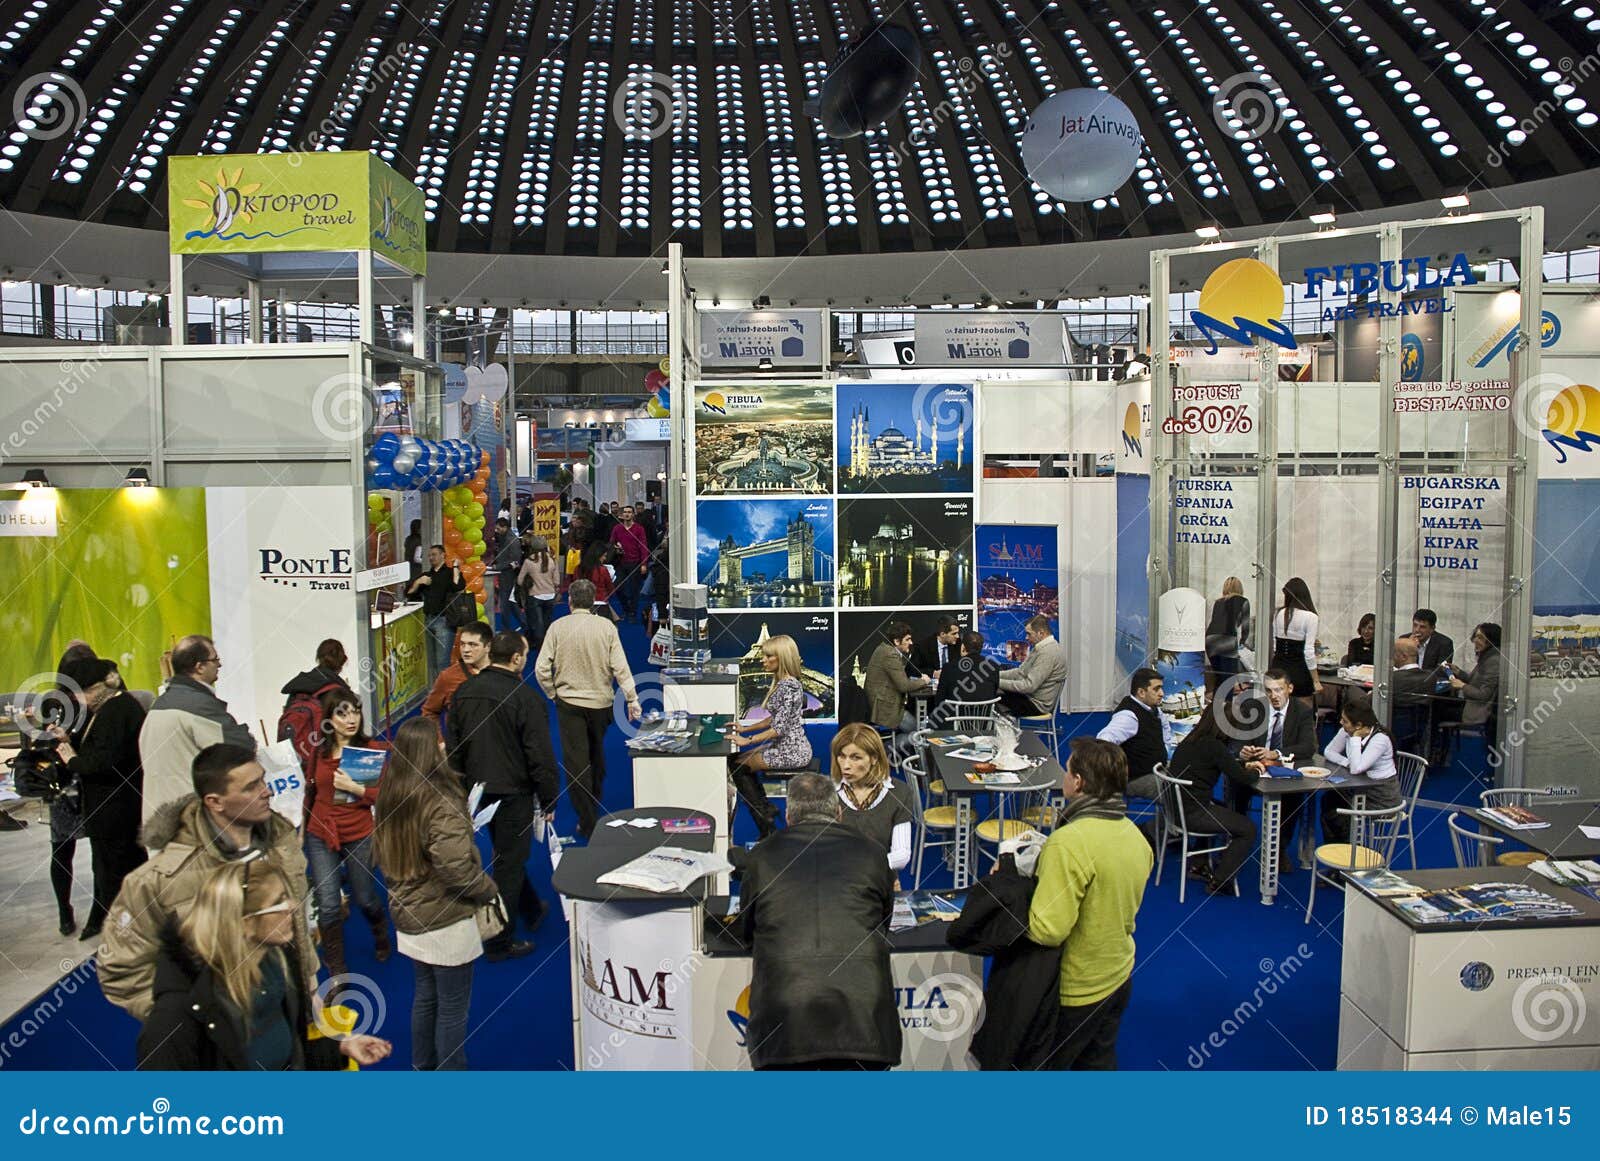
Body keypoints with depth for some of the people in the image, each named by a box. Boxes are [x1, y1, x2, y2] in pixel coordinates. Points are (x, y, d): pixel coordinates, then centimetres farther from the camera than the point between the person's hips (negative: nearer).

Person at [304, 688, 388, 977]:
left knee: (364, 899, 13)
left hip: (359, 836, -1)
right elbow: (310, 791, 12)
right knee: (328, 905, -2)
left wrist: (355, 788, -25)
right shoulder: (317, 752, -4)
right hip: (320, 835, 1)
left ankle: (382, 937, 47)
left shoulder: (373, 750, -10)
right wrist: (302, 827, 15)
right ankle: (336, 969, 19)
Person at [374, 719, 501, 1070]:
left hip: (408, 918, 8)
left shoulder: (390, 797, 0)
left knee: (425, 995, 23)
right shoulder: (440, 801, -25)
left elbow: (381, 854, 13)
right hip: (445, 922, -8)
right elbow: (455, 868, -27)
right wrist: (490, 889, -12)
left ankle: (423, 1064, 37)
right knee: (453, 1005, 8)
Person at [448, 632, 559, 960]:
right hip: (514, 792, -7)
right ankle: (500, 942, 12)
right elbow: (540, 757, -17)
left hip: (478, 790, 7)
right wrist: (549, 800, -6)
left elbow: (452, 747, 7)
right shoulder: (526, 698, -20)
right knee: (508, 863, 4)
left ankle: (532, 909, 45)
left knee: (506, 853, 24)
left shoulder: (464, 691, 0)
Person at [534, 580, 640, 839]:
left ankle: (587, 823, 1)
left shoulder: (558, 627, -8)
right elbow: (620, 667, -11)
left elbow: (541, 669, -10)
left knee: (576, 761, 2)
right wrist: (632, 699, -7)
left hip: (569, 702, -2)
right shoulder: (606, 627, -7)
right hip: (601, 701, 2)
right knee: (597, 755, 23)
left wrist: (553, 694, 5)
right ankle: (595, 806, 41)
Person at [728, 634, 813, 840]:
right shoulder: (780, 682, 10)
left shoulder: (789, 686, -22)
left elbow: (780, 727, -24)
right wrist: (746, 728, 12)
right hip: (782, 746, 10)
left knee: (738, 765, 0)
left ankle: (767, 828, 6)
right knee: (737, 759, 15)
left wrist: (748, 740, -22)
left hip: (791, 751, -10)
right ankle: (765, 809, 19)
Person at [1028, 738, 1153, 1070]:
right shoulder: (1136, 836, -3)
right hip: (1119, 977, 7)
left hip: (1075, 991, -7)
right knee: (1099, 1062, 24)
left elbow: (1047, 930, -31)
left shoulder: (1068, 843, -30)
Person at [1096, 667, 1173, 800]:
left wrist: (1164, 756, 25)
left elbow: (1164, 723, 34)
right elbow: (1104, 740, -36)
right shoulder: (1128, 715, -21)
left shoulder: (1152, 708, 10)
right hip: (1137, 779, -10)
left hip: (1155, 772, 10)